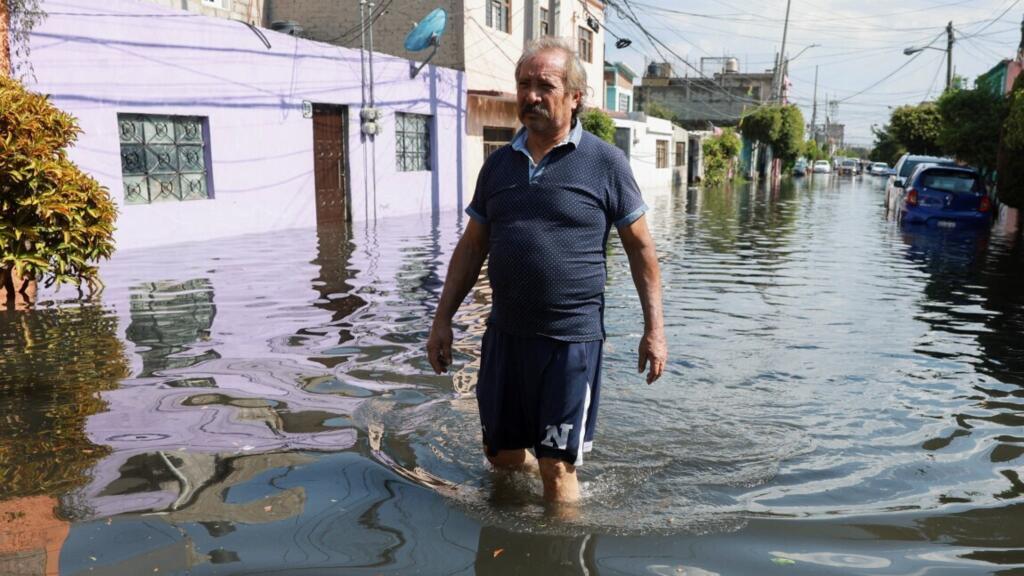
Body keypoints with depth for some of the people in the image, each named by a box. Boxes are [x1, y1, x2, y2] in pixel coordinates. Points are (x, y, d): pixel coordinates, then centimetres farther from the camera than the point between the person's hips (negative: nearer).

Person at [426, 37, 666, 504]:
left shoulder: (605, 163, -4)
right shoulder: (498, 164, 9)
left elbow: (640, 247, 0)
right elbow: (471, 247, 13)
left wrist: (653, 329, -3)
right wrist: (442, 319, 9)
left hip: (571, 338, -5)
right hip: (504, 334, 5)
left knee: (557, 468, 2)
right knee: (502, 455, 17)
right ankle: (551, 471, 46)